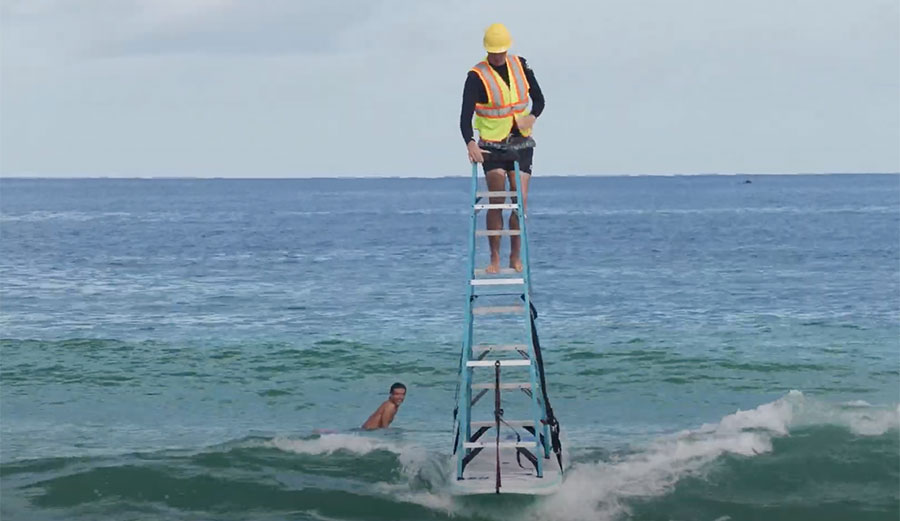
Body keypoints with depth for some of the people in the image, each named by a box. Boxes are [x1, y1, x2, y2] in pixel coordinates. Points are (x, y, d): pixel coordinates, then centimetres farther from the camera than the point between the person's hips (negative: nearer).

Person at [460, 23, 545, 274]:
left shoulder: (520, 66, 1)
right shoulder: (477, 76, -12)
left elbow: (538, 99, 10)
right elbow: (466, 116, -20)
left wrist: (532, 116, -12)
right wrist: (470, 143, -37)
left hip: (521, 143, 3)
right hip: (492, 146, -3)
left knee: (521, 201, -3)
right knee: (496, 202, -9)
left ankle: (515, 256, 7)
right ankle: (495, 259, -3)